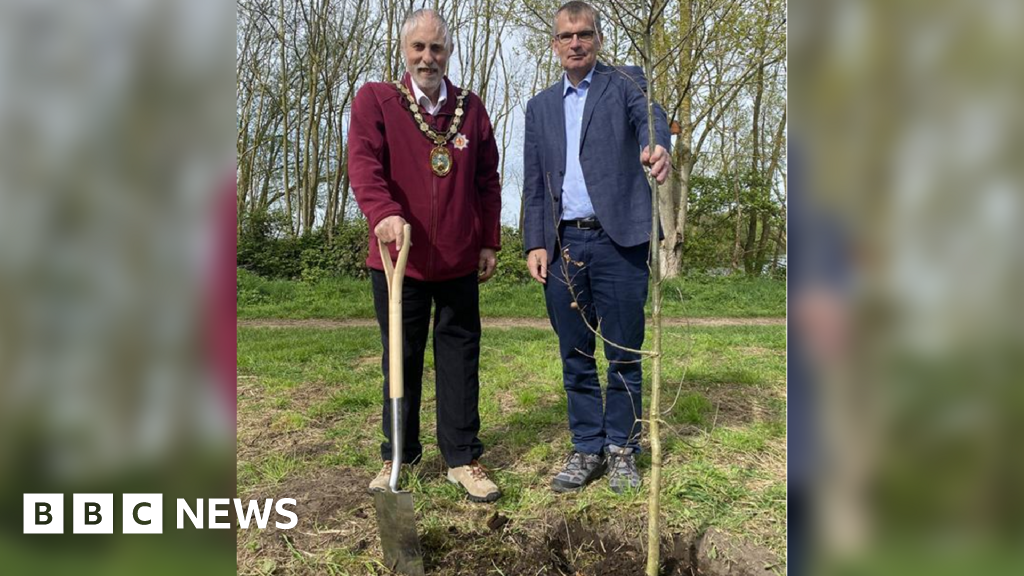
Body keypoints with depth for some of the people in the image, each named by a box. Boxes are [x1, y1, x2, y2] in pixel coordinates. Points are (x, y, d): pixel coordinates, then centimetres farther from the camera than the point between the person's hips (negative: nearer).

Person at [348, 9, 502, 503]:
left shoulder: (471, 108, 10)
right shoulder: (375, 100, 2)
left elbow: (487, 180, 11)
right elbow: (363, 163, -13)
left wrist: (489, 241, 7)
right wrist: (384, 212, -31)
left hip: (459, 260, 2)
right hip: (398, 258, -2)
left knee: (460, 356, 6)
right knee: (401, 359, 9)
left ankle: (463, 459, 16)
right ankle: (398, 457, 23)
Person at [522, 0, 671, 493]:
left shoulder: (625, 83, 6)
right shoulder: (540, 107, 17)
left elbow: (649, 116, -16)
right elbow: (533, 184, 14)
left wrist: (657, 145, -40)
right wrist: (535, 243, 3)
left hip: (618, 240, -3)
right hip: (562, 244, 4)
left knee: (624, 354, 3)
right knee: (575, 357, 9)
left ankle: (622, 449, 18)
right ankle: (587, 449, 21)